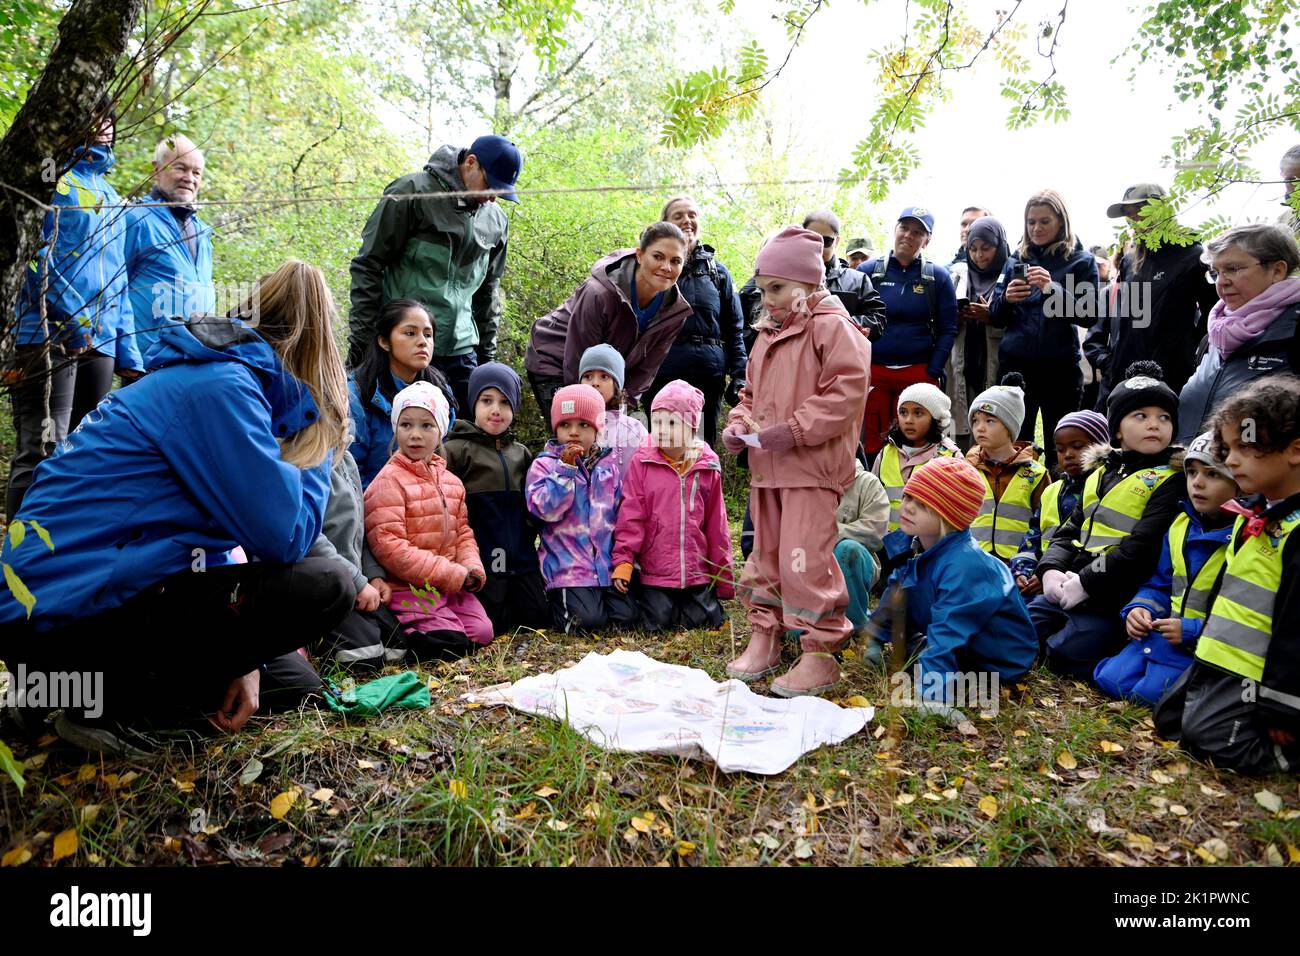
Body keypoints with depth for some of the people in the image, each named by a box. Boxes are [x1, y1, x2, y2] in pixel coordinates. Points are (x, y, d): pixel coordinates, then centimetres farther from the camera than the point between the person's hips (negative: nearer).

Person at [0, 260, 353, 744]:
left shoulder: (207, 373, 13)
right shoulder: (221, 387, -17)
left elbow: (234, 521, 15)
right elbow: (285, 537, -19)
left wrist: (242, 655, 7)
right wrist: (322, 437, -3)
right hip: (67, 611, -9)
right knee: (324, 587, -17)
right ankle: (116, 698, -5)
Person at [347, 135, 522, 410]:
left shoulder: (497, 222, 12)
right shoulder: (413, 192, -5)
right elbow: (368, 266, -4)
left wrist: (487, 353, 17)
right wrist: (361, 339, -8)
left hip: (460, 350, 5)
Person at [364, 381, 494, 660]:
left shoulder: (451, 482, 12)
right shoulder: (389, 482, -12)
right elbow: (388, 545, -19)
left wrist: (472, 568, -5)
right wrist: (451, 574, -19)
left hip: (453, 585, 7)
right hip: (407, 587, -7)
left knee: (482, 632, -4)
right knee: (451, 644, -19)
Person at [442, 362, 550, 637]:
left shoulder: (521, 453, 16)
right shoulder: (456, 449, -2)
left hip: (521, 559, 5)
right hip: (483, 560, -5)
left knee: (538, 620, 3)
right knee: (492, 627, -6)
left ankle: (506, 609, 27)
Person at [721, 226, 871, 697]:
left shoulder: (832, 326, -8)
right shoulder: (768, 334, 18)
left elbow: (847, 392, -17)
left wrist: (793, 430, -21)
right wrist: (737, 424, 4)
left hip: (812, 467, -9)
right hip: (766, 468, 9)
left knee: (805, 560, -10)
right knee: (766, 556, 15)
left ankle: (821, 654, 2)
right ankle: (763, 640, 27)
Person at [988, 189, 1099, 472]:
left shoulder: (1081, 260, 4)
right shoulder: (1016, 259, 12)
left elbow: (1088, 316, -7)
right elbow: (996, 318, 10)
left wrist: (1054, 289, -21)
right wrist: (1006, 299, -12)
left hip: (1060, 366, -2)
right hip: (1015, 364, 2)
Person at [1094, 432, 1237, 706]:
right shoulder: (1180, 526, 8)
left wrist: (1191, 631, -24)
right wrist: (1140, 608, -2)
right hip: (1161, 632, 7)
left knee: (1149, 693, -17)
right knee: (1109, 679, -2)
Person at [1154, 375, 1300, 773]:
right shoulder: (1251, 514, 9)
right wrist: (1204, 640, 21)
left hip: (1255, 673, -9)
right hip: (1215, 659, 9)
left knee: (1208, 737, -13)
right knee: (1168, 719, 15)